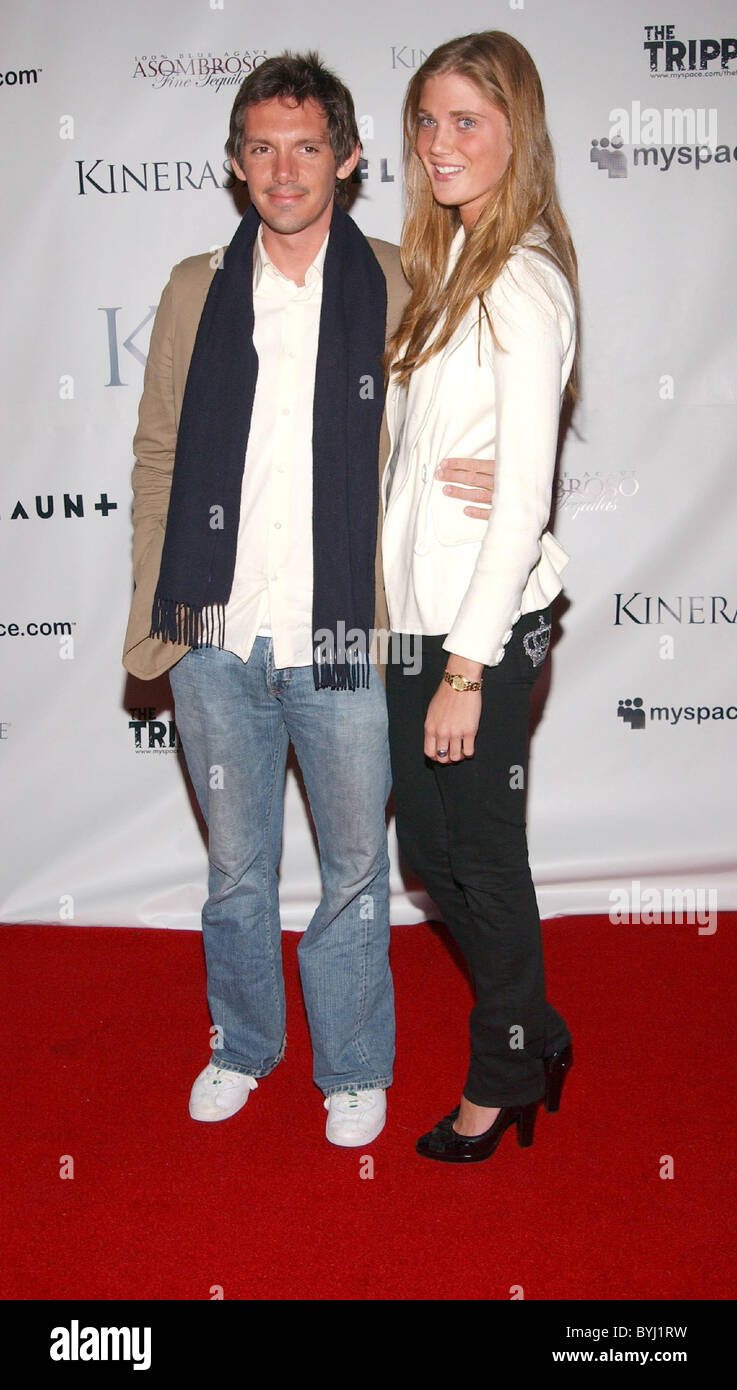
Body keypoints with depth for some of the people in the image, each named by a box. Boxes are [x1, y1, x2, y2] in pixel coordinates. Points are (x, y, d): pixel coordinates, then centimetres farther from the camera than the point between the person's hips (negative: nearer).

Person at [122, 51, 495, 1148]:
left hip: (342, 642, -1)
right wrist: (152, 621, 3)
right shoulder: (195, 291, 5)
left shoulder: (397, 290, 0)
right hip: (217, 643, 2)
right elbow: (157, 460, 8)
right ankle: (244, 1045, 39)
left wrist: (489, 490, -13)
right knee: (235, 865, 17)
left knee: (353, 869, 11)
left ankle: (355, 1068, 32)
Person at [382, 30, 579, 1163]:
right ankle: (534, 1033, 39)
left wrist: (468, 667, -18)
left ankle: (506, 1076, 31)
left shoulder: (524, 284, -16)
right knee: (428, 847, 18)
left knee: (482, 858, 8)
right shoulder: (444, 264, 11)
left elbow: (523, 499, -19)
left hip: (484, 625, -8)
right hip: (415, 611, 8)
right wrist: (421, 640, 11)